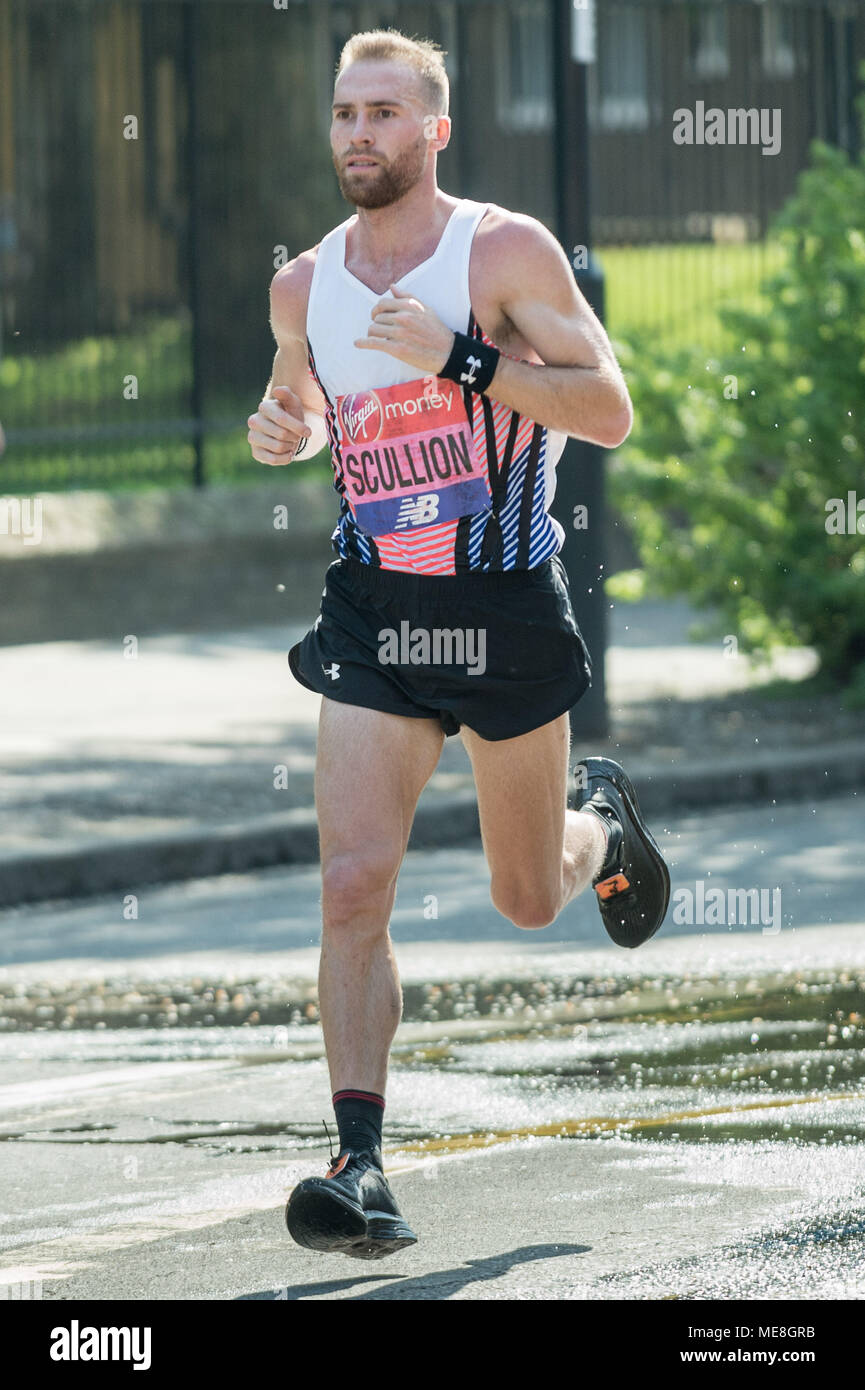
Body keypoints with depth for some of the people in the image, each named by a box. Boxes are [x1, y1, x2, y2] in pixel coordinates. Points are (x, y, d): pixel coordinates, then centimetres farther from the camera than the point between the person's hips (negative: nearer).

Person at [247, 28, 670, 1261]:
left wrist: (461, 359, -24)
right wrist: (279, 426, -2)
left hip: (508, 605, -2)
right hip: (374, 611, 2)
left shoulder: (507, 252, -10)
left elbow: (611, 411, -14)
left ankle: (603, 823, 50)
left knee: (528, 898, 13)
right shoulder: (304, 286, 4)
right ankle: (362, 1167, -16)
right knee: (353, 885, -15)